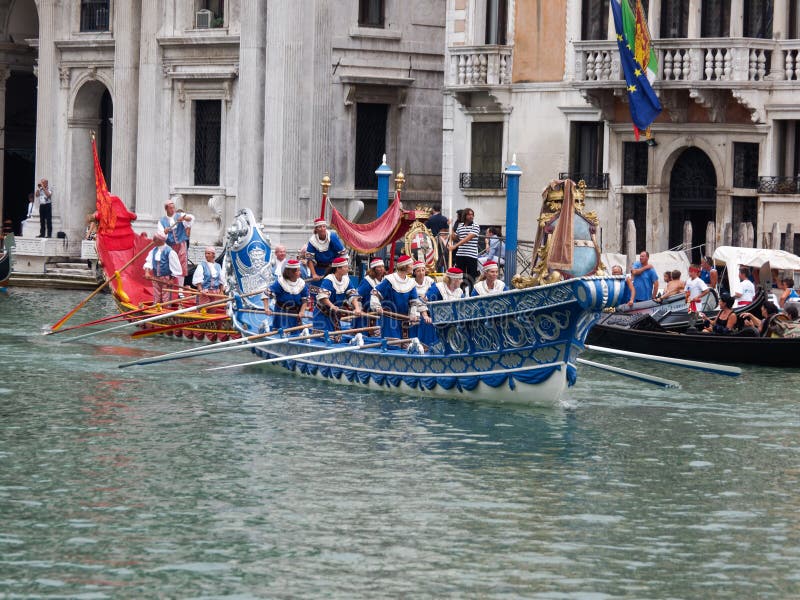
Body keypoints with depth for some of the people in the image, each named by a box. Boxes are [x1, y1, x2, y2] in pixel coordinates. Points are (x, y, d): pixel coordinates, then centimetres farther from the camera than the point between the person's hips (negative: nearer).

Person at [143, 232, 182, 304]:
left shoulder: (170, 252, -14)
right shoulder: (153, 251, 5)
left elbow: (175, 267, -12)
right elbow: (148, 262, -1)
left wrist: (173, 280, -14)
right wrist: (147, 272, -19)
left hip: (166, 279, -6)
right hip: (156, 278, 6)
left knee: (166, 299, -3)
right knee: (156, 299, 12)